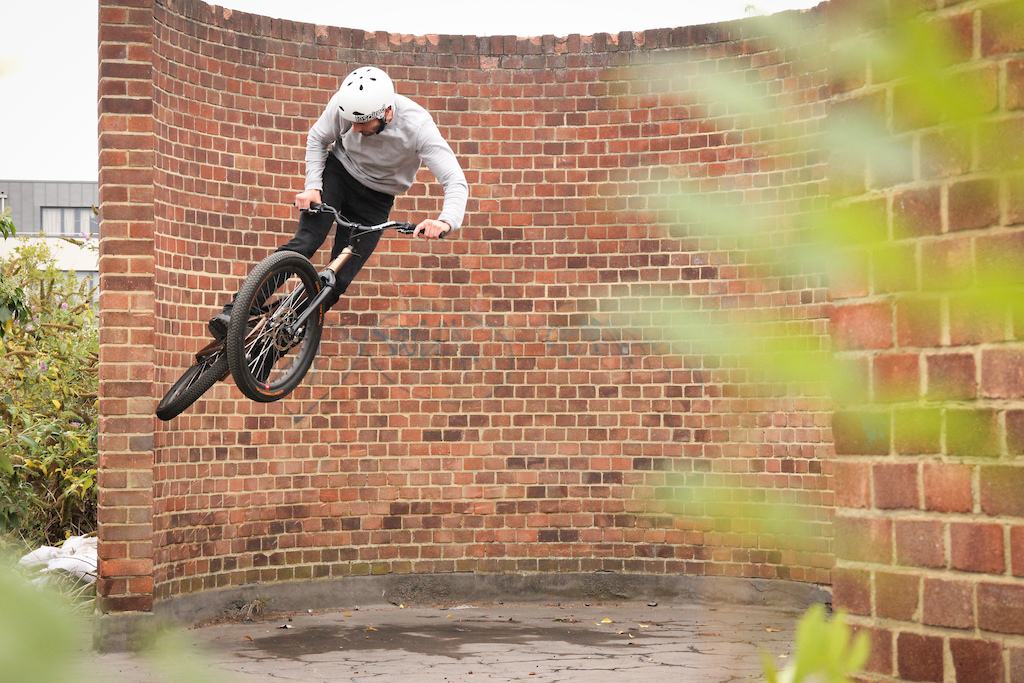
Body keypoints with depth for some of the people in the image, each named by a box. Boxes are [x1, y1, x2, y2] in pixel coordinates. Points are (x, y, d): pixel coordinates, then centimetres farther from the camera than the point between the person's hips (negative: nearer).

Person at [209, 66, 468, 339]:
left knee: (339, 280, -7)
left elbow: (456, 182, -32)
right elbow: (317, 138, -2)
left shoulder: (417, 127, -30)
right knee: (305, 242, -22)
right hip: (338, 172, 1)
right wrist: (312, 186, -15)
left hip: (376, 198, -1)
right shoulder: (344, 104, -23)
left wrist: (445, 221, -51)